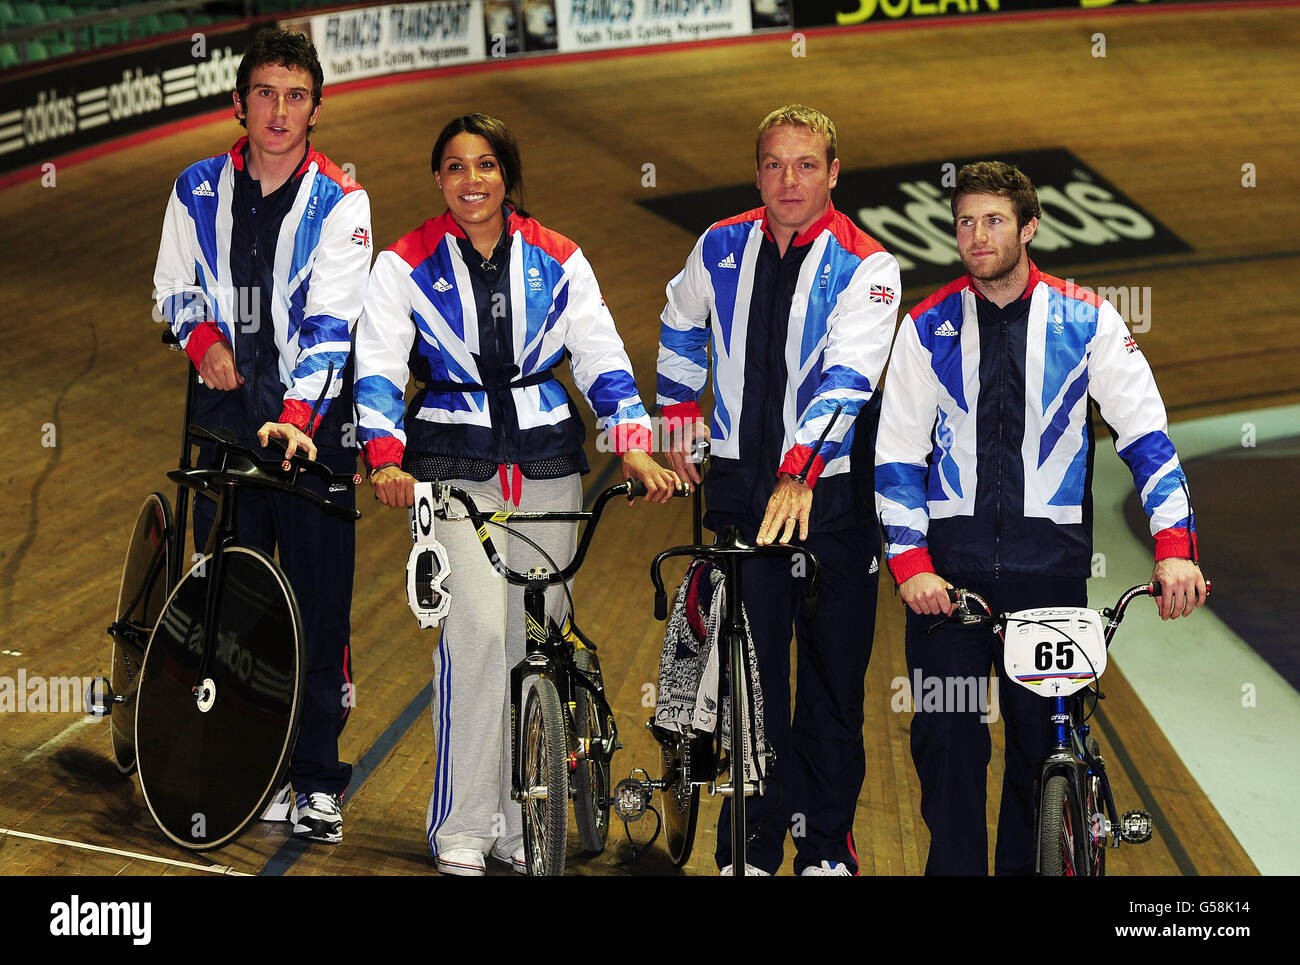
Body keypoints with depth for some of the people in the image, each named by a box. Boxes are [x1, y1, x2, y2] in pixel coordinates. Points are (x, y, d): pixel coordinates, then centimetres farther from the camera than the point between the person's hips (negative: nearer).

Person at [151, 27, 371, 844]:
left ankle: (317, 781, 4)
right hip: (229, 409, 3)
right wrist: (204, 339, -3)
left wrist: (296, 416, -27)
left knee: (320, 602, -3)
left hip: (313, 418, -3)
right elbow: (174, 287, 18)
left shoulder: (340, 203, -4)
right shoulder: (199, 191, 6)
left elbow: (332, 320, -14)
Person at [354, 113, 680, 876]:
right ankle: (461, 827, -8)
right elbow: (378, 365, -3)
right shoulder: (406, 264, 3)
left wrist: (634, 444, -10)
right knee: (477, 628, -17)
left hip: (546, 463, 3)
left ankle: (521, 823, 15)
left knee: (537, 636, 4)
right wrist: (386, 458, -19)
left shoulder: (557, 260, 8)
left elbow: (602, 355, 4)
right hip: (452, 463, -3)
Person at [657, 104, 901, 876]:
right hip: (741, 485, 2)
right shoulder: (722, 249, 3)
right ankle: (751, 847, 6)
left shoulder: (864, 265, -9)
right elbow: (682, 327, 25)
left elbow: (846, 376, -23)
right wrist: (679, 421, 21)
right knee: (748, 671, -2)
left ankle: (827, 842, 18)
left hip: (831, 491, -2)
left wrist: (800, 475, -35)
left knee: (834, 675, 5)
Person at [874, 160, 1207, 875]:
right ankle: (955, 867, 11)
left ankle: (1027, 867, 18)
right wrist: (911, 565, -9)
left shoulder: (1086, 320, 4)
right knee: (946, 737, -2)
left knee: (1044, 734, 2)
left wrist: (1174, 547, -12)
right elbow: (895, 455, 5)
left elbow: (1145, 434, 1)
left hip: (1049, 555, 0)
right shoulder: (928, 329, 6)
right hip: (951, 554, 1)